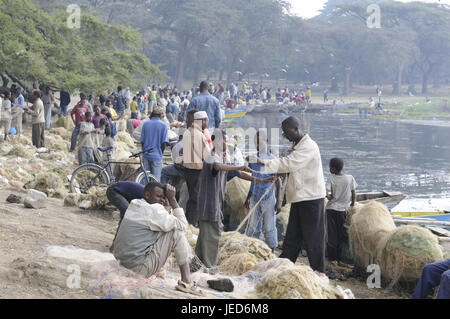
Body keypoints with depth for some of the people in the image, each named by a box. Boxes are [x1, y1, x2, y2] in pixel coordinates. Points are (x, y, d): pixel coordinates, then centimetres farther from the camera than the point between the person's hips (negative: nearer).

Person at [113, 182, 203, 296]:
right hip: (140, 268, -9)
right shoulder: (153, 210, -14)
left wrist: (169, 200, 12)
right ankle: (187, 282, -5)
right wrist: (173, 199, -3)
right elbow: (183, 225, -7)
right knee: (177, 232, -4)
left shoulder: (133, 206, 13)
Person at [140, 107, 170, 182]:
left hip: (146, 155, 3)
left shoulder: (145, 124, 4)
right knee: (156, 180, 0)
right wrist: (161, 152, 8)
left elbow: (142, 141, 5)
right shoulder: (163, 125, -5)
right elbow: (164, 143, -9)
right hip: (157, 156, -3)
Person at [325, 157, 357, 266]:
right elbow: (353, 193, 3)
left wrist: (330, 197, 4)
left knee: (332, 234, 4)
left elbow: (327, 193, -17)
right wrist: (352, 204, 18)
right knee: (341, 234, 10)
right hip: (343, 209, 1)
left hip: (331, 209, -1)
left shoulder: (331, 179, -8)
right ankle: (340, 257, 14)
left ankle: (333, 258, 4)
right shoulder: (350, 178, -3)